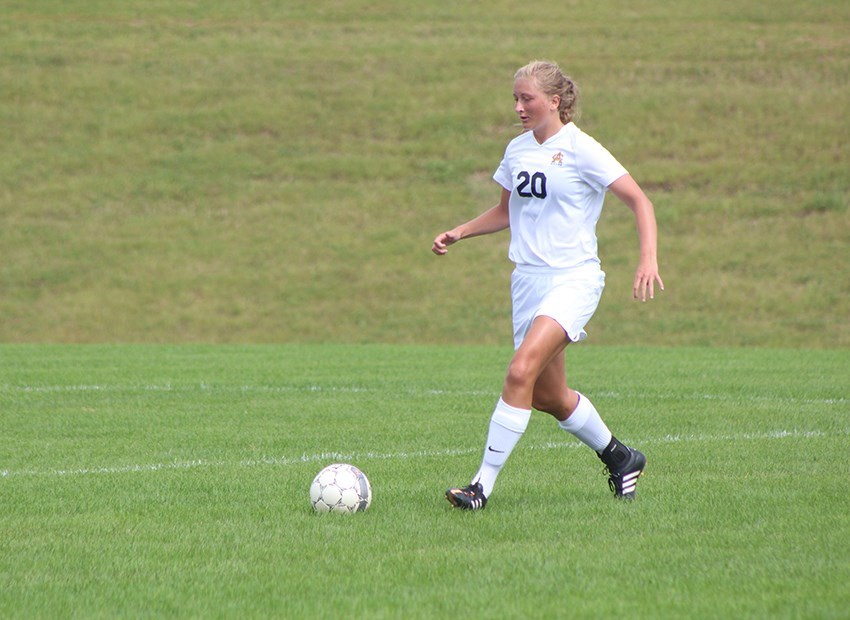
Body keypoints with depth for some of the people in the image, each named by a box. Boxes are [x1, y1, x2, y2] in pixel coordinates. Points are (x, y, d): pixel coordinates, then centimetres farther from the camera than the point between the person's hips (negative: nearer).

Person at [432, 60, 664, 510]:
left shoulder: (581, 150, -9)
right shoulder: (517, 150, 10)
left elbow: (639, 202, -9)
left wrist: (648, 260, -21)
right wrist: (459, 233, 12)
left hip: (573, 279, -7)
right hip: (528, 279, 7)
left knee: (521, 372, -23)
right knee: (548, 397, 11)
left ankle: (483, 486, -22)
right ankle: (619, 458, 36)